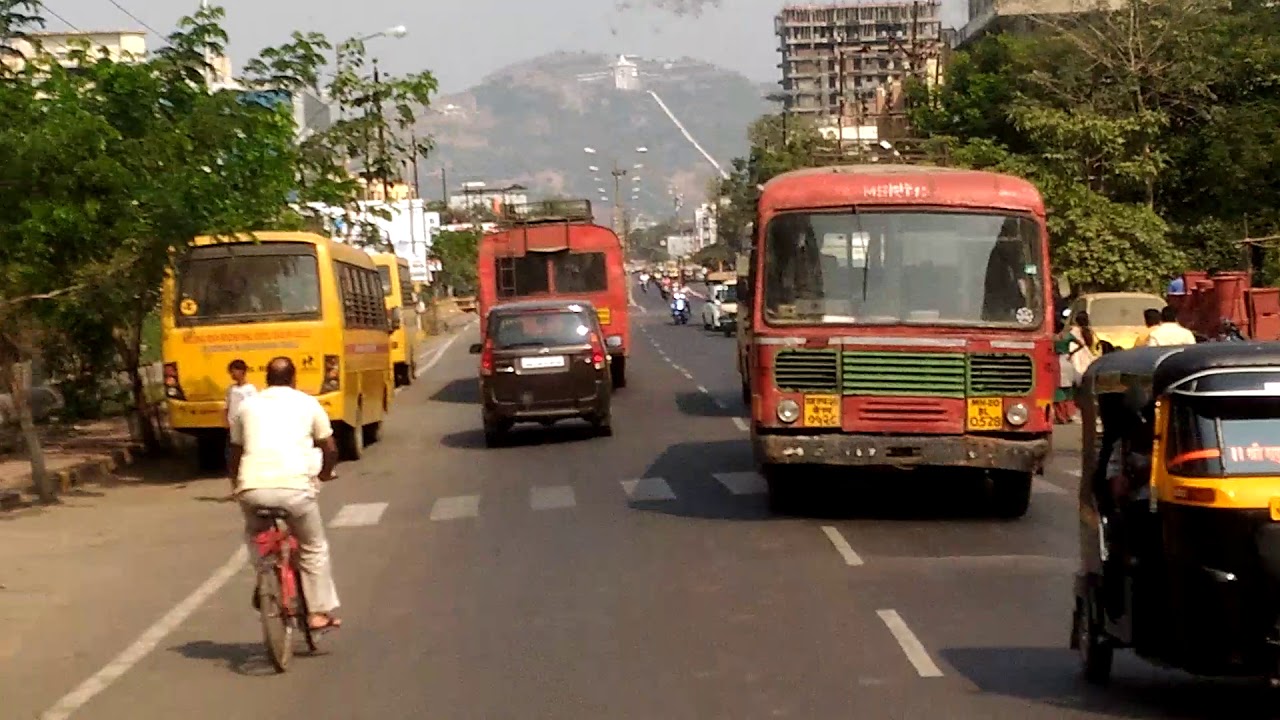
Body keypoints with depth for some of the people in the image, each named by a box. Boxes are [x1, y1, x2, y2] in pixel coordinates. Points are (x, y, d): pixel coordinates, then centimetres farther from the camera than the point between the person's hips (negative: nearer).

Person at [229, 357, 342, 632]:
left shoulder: (247, 405, 20)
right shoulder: (307, 404, 15)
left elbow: (235, 451, 25)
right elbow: (330, 449, 20)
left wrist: (238, 481, 41)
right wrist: (325, 473, 40)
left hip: (252, 487, 2)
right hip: (294, 486, -2)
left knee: (255, 535, 34)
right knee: (314, 549, 17)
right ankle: (320, 612, 17)